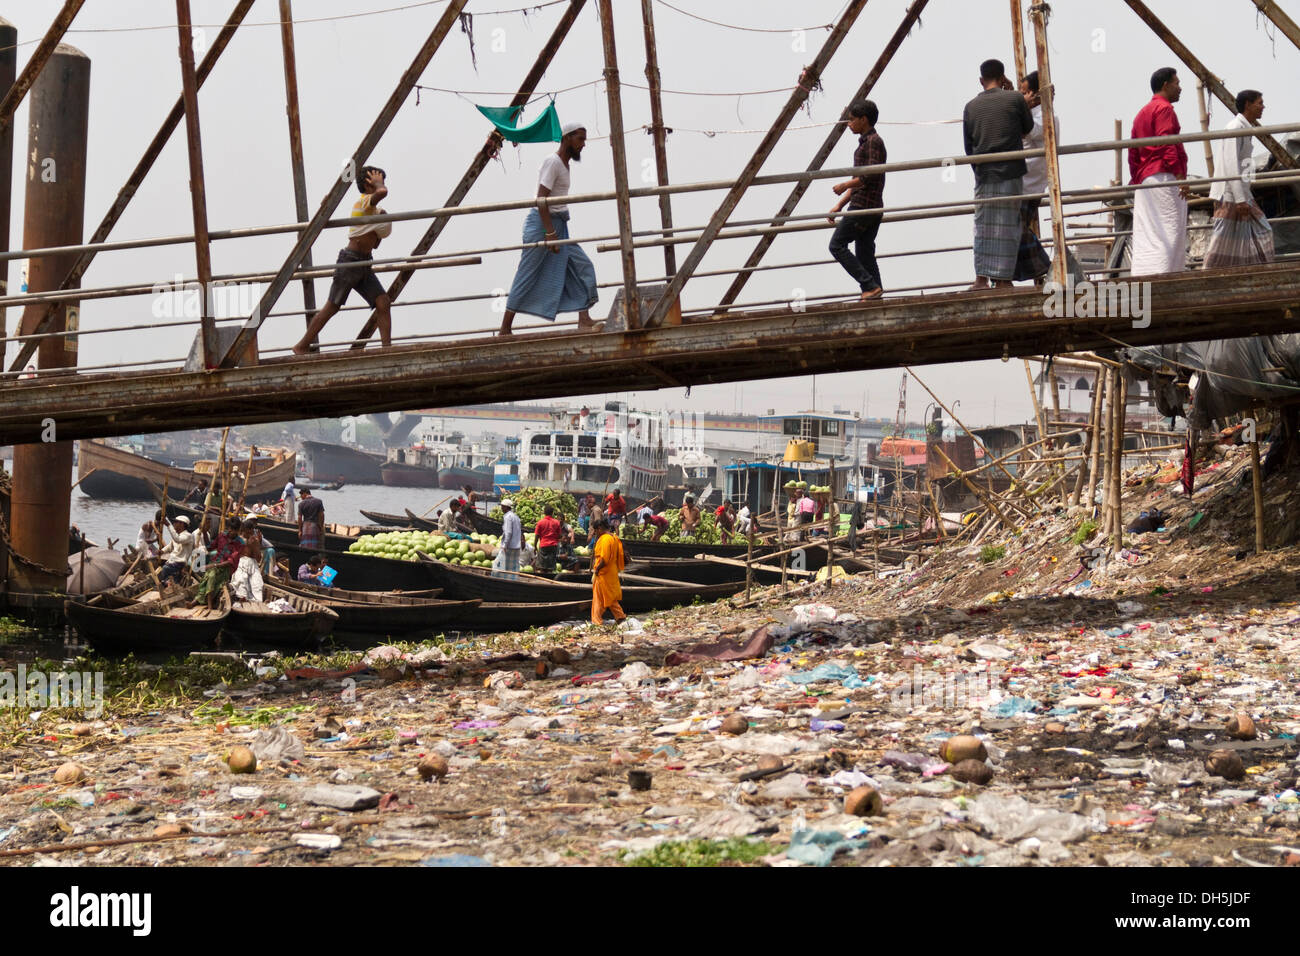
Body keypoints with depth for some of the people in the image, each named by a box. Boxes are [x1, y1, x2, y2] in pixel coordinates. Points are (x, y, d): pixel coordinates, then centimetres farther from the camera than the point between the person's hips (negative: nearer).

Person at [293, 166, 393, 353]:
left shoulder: (373, 210, 19)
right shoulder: (363, 202, -10)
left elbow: (374, 244, 23)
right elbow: (382, 192, -33)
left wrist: (381, 223, 8)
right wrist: (378, 183, -11)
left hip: (364, 264, 9)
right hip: (350, 261, -9)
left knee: (383, 302, -7)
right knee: (332, 307, -4)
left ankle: (387, 347, -10)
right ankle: (301, 346, 5)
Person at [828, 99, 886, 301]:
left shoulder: (873, 141, -9)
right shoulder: (865, 142, 22)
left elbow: (871, 174, -19)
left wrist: (845, 185, -9)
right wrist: (839, 205, 20)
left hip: (864, 206, -10)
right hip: (872, 207, 10)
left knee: (837, 245, -9)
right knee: (865, 253, 8)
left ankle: (870, 286, -15)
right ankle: (874, 292, 4)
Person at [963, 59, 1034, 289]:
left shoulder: (971, 107, 6)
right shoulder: (1015, 99, -3)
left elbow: (969, 147, 10)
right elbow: (1028, 127, 14)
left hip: (983, 176, 3)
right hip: (1010, 175, -3)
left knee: (983, 227, 8)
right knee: (1007, 227, 1)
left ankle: (981, 278, 5)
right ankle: (1002, 279, 0)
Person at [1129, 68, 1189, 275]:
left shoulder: (1142, 113, 24)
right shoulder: (1164, 109, -5)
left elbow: (1133, 152, 23)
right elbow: (1166, 143, -16)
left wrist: (1136, 181, 23)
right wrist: (1179, 175, -20)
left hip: (1144, 180, 9)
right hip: (1164, 178, -9)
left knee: (1146, 235, 5)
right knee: (1169, 231, -12)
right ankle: (1160, 274, -20)